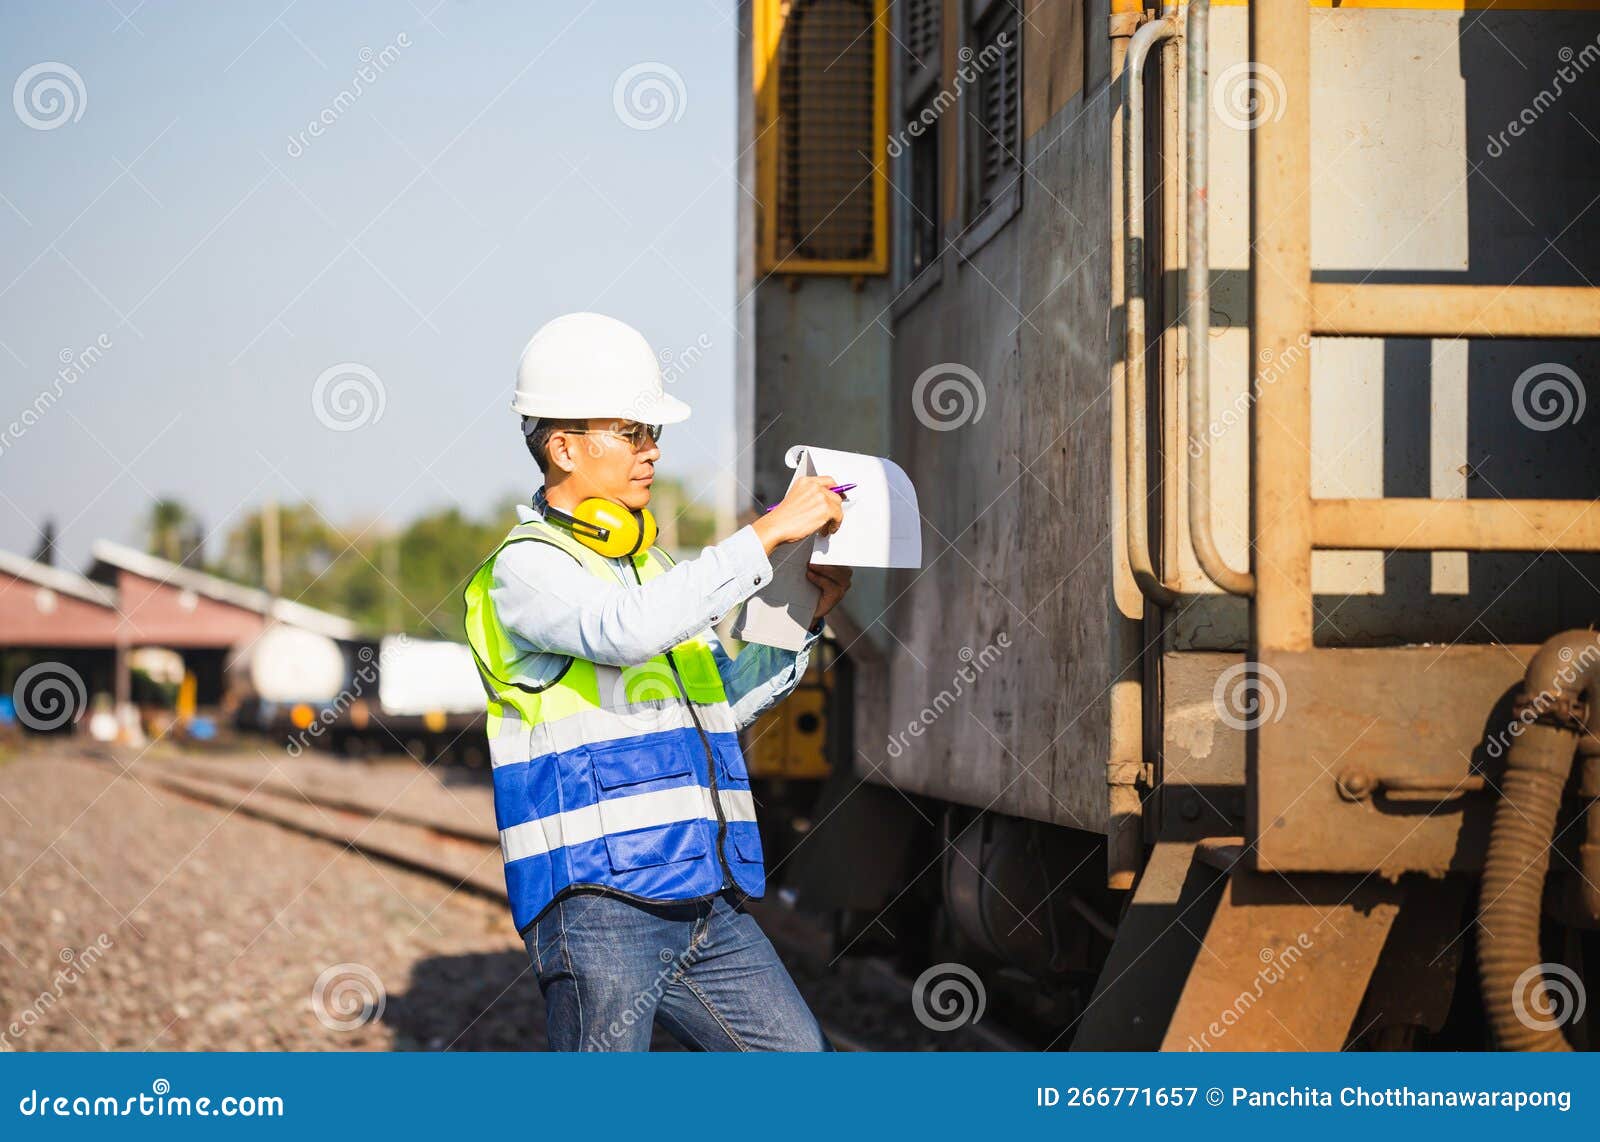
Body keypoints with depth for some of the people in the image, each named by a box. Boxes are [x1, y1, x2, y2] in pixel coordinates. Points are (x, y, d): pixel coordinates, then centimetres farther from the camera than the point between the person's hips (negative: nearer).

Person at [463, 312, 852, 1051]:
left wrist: (807, 617, 15)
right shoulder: (525, 567, -6)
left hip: (705, 906, 8)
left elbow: (725, 700, 30)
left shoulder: (650, 565, 22)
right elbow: (627, 631, -27)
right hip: (596, 902, -8)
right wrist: (769, 532, -25)